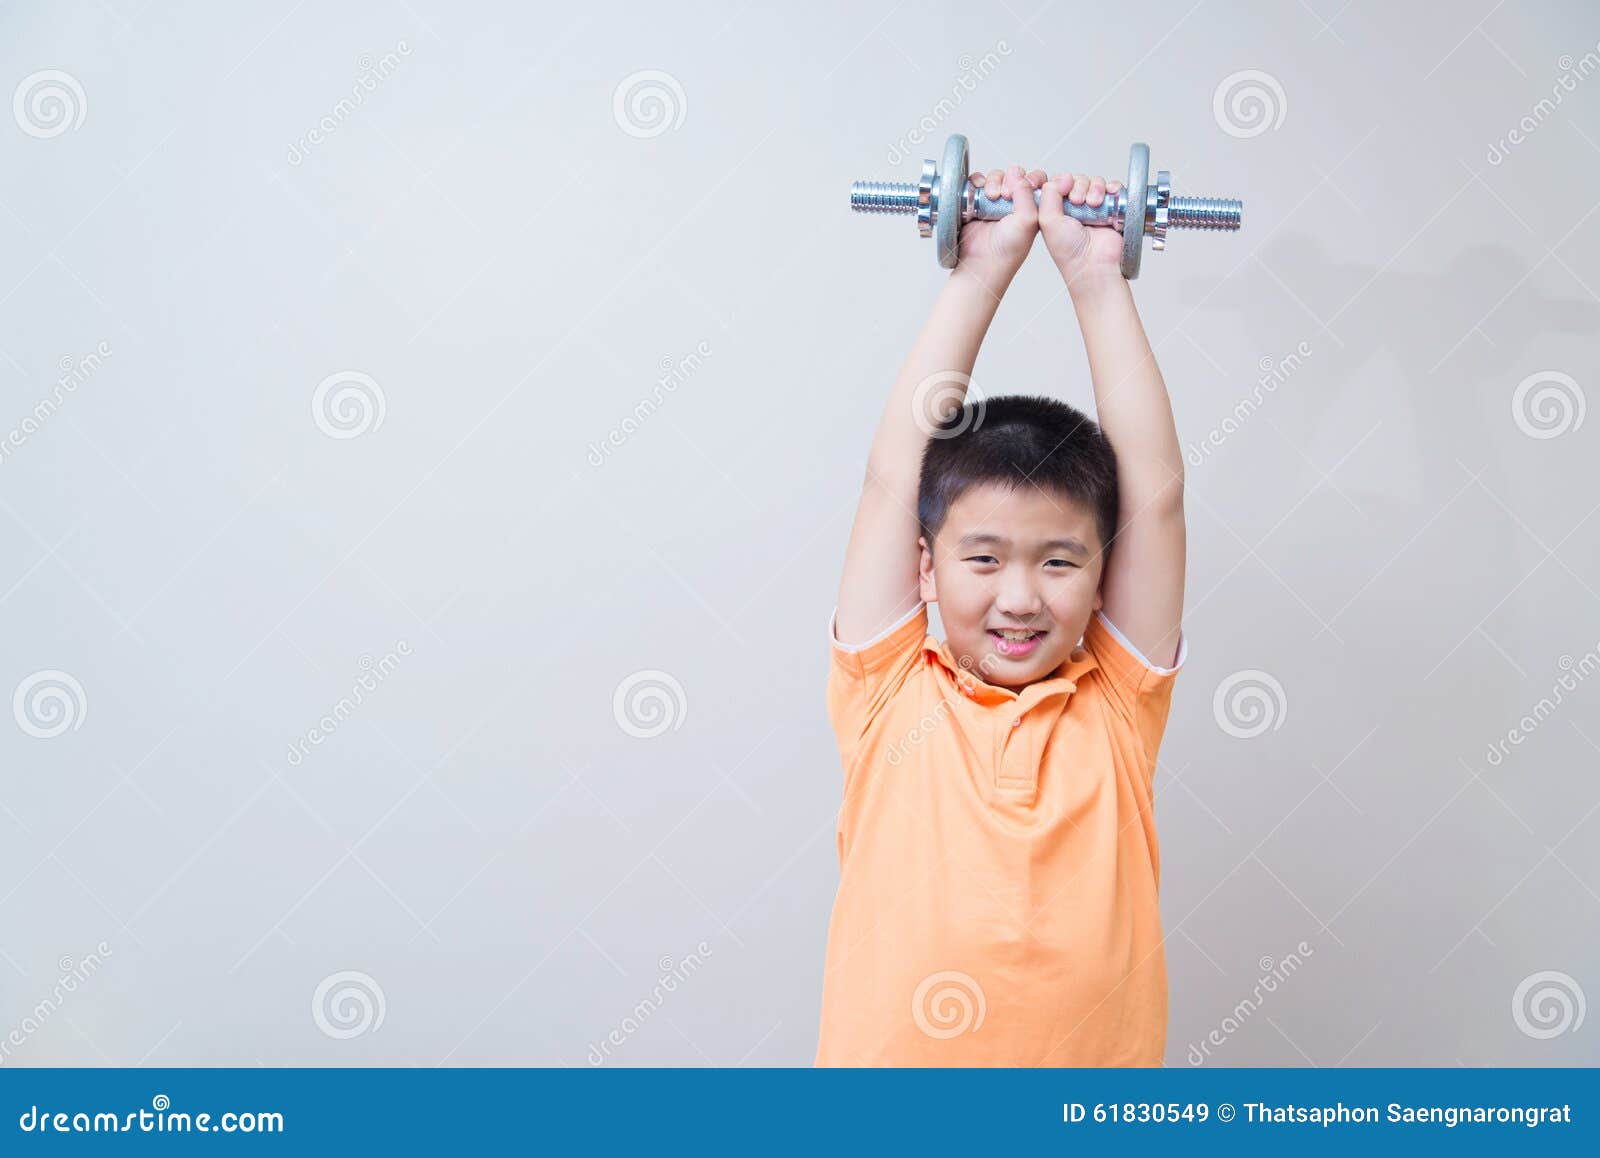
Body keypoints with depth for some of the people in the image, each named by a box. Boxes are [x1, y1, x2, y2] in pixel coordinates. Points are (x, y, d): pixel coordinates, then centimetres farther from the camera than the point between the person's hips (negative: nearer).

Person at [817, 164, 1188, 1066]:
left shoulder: (1117, 709, 4)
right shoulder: (891, 699, 2)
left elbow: (1154, 493, 0)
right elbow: (895, 477, -2)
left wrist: (1096, 276, 3)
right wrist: (982, 273, 2)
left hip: (1091, 1051, 0)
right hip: (891, 1052, 0)